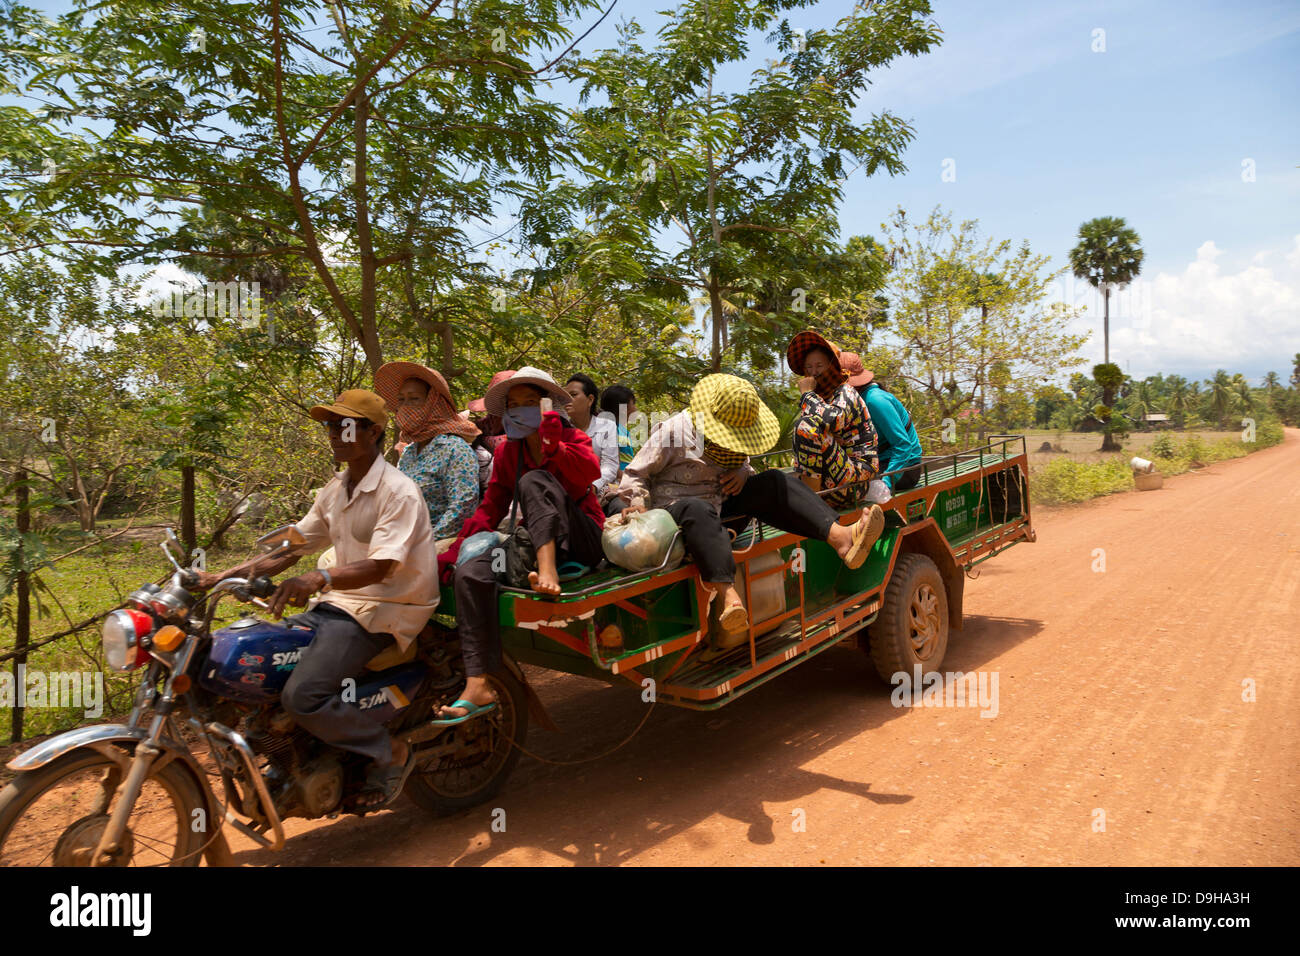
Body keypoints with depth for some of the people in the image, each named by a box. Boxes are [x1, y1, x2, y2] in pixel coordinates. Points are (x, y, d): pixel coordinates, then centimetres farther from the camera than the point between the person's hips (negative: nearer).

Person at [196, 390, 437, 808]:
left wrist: (319, 579, -41)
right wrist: (221, 577, 5)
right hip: (338, 602, 9)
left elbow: (379, 568, -25)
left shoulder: (398, 492, -14)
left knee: (302, 696, -23)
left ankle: (391, 752, -3)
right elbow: (290, 549, 14)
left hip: (383, 611, -9)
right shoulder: (334, 491, 13)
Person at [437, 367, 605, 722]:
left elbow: (590, 473, -19)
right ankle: (478, 685, -28)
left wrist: (553, 446, -31)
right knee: (470, 572, -23)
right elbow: (491, 509, 9)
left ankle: (548, 569, -45)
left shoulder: (572, 437, 3)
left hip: (581, 540, -4)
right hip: (533, 539, 4)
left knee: (533, 481, -27)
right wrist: (454, 552, -1)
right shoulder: (507, 454, 13)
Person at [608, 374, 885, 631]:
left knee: (774, 481, -14)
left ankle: (841, 538, -33)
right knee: (700, 510, -43)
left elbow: (741, 463, 24)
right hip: (675, 510, -6)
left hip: (722, 506, 6)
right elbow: (636, 474, -4)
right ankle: (729, 594, -60)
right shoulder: (673, 431, -9)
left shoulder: (737, 430, 10)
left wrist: (742, 473, -3)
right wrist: (638, 503, -24)